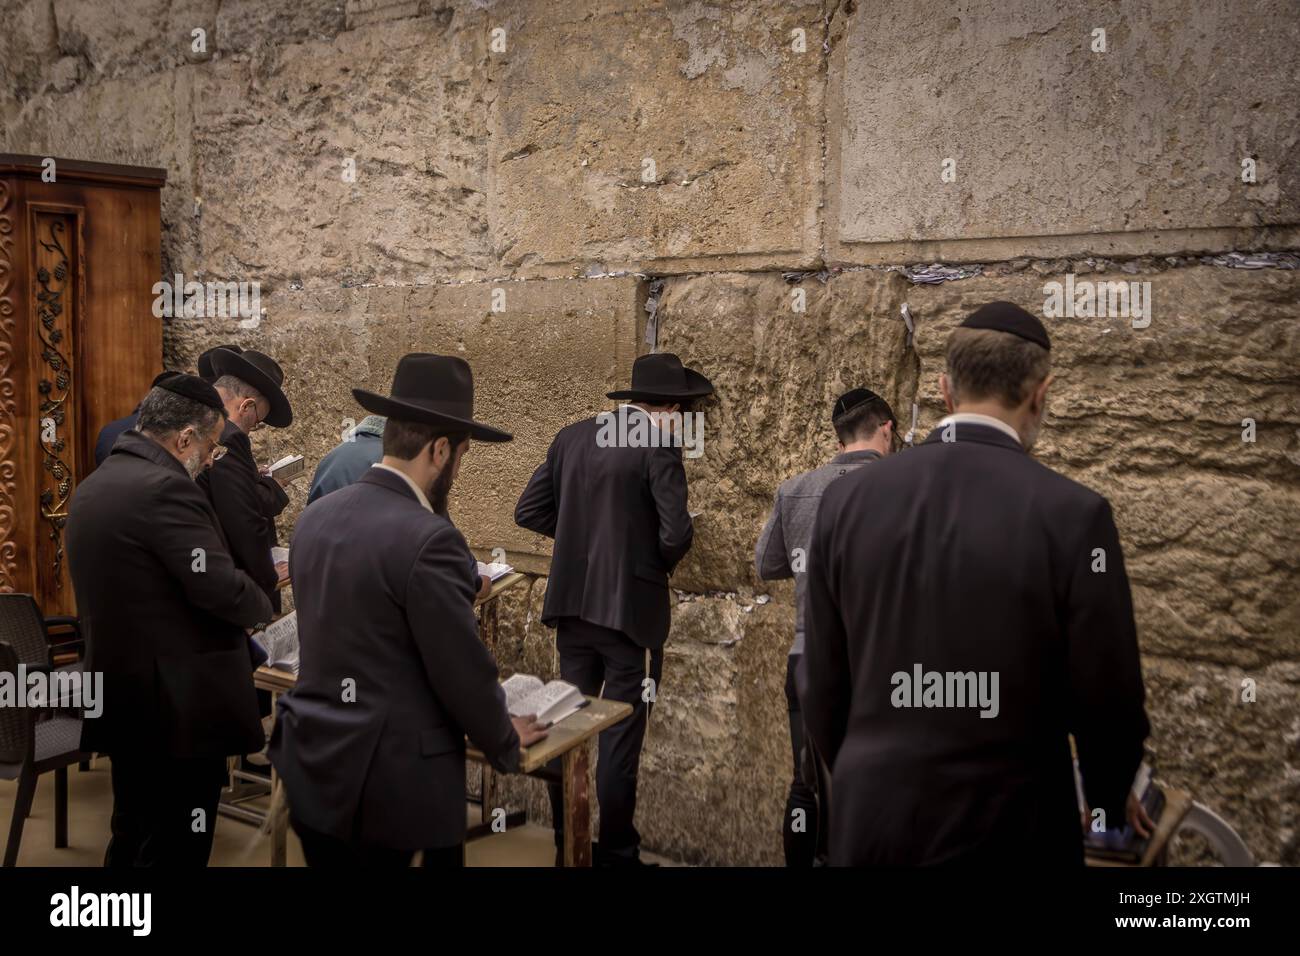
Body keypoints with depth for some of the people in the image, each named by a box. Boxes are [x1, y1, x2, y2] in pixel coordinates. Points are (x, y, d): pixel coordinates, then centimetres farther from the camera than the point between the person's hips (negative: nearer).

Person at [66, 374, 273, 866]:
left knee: (133, 838, 20)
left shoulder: (92, 486, 11)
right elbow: (223, 591, -23)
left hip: (121, 698, 10)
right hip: (178, 703, -9)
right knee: (177, 850, 0)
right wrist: (263, 605, -1)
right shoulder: (166, 488, -19)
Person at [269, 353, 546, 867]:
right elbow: (464, 670, -15)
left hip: (311, 764, 8)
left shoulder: (315, 516, 4)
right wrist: (505, 741, 4)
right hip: (388, 781, -7)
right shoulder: (428, 538, -20)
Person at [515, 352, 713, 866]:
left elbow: (528, 512, 7)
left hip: (573, 603, 6)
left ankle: (566, 845, 27)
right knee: (620, 736, 4)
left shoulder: (570, 436, 5)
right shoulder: (659, 445, -13)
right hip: (632, 607, -6)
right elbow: (676, 533, -19)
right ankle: (616, 853, 15)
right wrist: (660, 564, 1)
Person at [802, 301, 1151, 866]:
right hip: (1005, 827, -2)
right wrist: (1110, 799, 12)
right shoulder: (1071, 513, -15)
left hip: (869, 818, 3)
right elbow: (1108, 697, -8)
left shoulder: (846, 499, -5)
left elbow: (822, 685, 2)